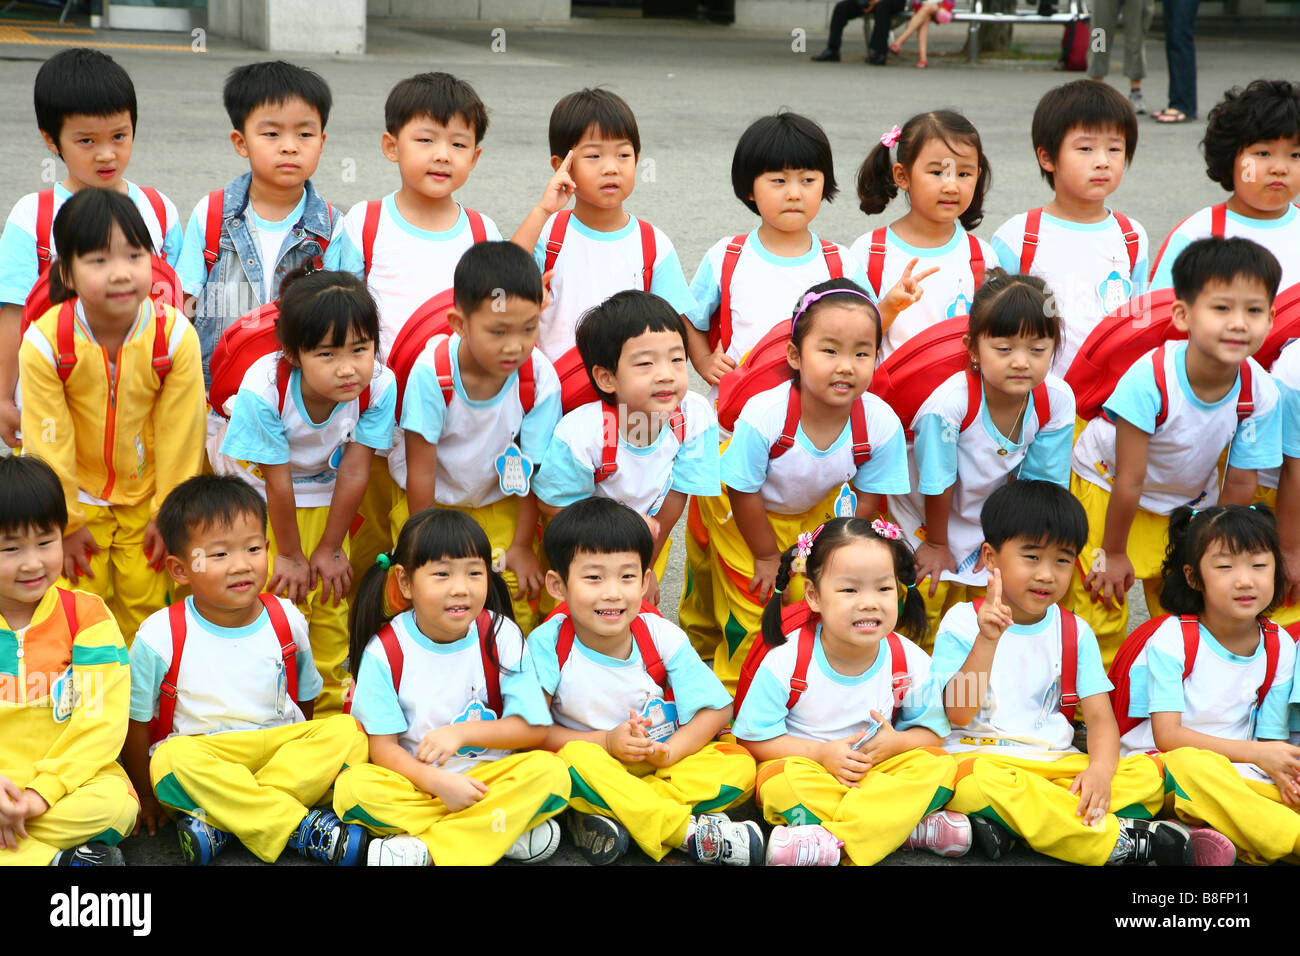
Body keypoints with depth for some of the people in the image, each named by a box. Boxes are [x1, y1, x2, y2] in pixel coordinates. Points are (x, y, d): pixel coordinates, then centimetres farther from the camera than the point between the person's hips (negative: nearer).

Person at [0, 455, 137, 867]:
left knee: (113, 803, -35)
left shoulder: (87, 615, 3)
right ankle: (56, 857, -23)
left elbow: (101, 722, -5)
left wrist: (43, 791, -17)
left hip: (70, 780, -1)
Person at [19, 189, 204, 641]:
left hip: (146, 495, 1)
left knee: (144, 599, 8)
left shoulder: (175, 335, -22)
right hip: (78, 495, -1)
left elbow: (180, 435, -11)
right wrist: (66, 524, -7)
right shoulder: (45, 342, -25)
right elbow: (50, 443, -15)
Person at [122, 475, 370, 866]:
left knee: (346, 731, -22)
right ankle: (302, 829, -30)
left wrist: (299, 757, 10)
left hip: (280, 746, 3)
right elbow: (135, 720, 0)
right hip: (202, 752, -3)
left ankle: (218, 824, -28)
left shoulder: (287, 621, 2)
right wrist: (146, 797, 2)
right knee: (173, 759, -36)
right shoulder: (160, 638, -7)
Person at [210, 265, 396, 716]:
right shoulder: (264, 388, -38)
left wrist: (330, 550, -10)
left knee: (330, 598, 6)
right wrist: (289, 555, -14)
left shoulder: (379, 385, -31)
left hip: (322, 485, 3)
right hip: (253, 481, -3)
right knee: (272, 591, -6)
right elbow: (277, 479, -25)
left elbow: (354, 471, -20)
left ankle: (331, 705, 26)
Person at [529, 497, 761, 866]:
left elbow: (716, 711, -3)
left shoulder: (664, 638, -7)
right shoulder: (547, 644, -12)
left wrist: (669, 751, -20)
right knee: (575, 757, -36)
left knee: (739, 766, -20)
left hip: (659, 765, 3)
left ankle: (605, 817, -27)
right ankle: (690, 833, -30)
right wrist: (606, 743, -22)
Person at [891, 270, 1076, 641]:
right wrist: (936, 544, -7)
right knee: (923, 621, 2)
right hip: (926, 523, -4)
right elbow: (938, 485, -21)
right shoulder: (950, 403, -37)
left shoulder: (1058, 401, -24)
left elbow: (1035, 482, -9)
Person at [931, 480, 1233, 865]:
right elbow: (959, 713, -9)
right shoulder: (962, 622, 1)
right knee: (985, 783, -40)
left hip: (1057, 766, 4)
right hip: (982, 757, -4)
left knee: (1149, 773, -19)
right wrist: (987, 640, -22)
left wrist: (1100, 769, -18)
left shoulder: (1076, 633, 13)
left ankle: (1001, 822, -33)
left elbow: (1101, 717, 5)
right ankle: (1130, 839, -30)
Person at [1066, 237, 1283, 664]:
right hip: (1107, 486, -4)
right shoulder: (1149, 379, -38)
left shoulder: (1261, 393, -25)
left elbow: (1238, 485, -10)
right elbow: (1128, 481, -26)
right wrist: (1113, 552, -14)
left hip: (1190, 496, 4)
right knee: (1101, 607, -2)